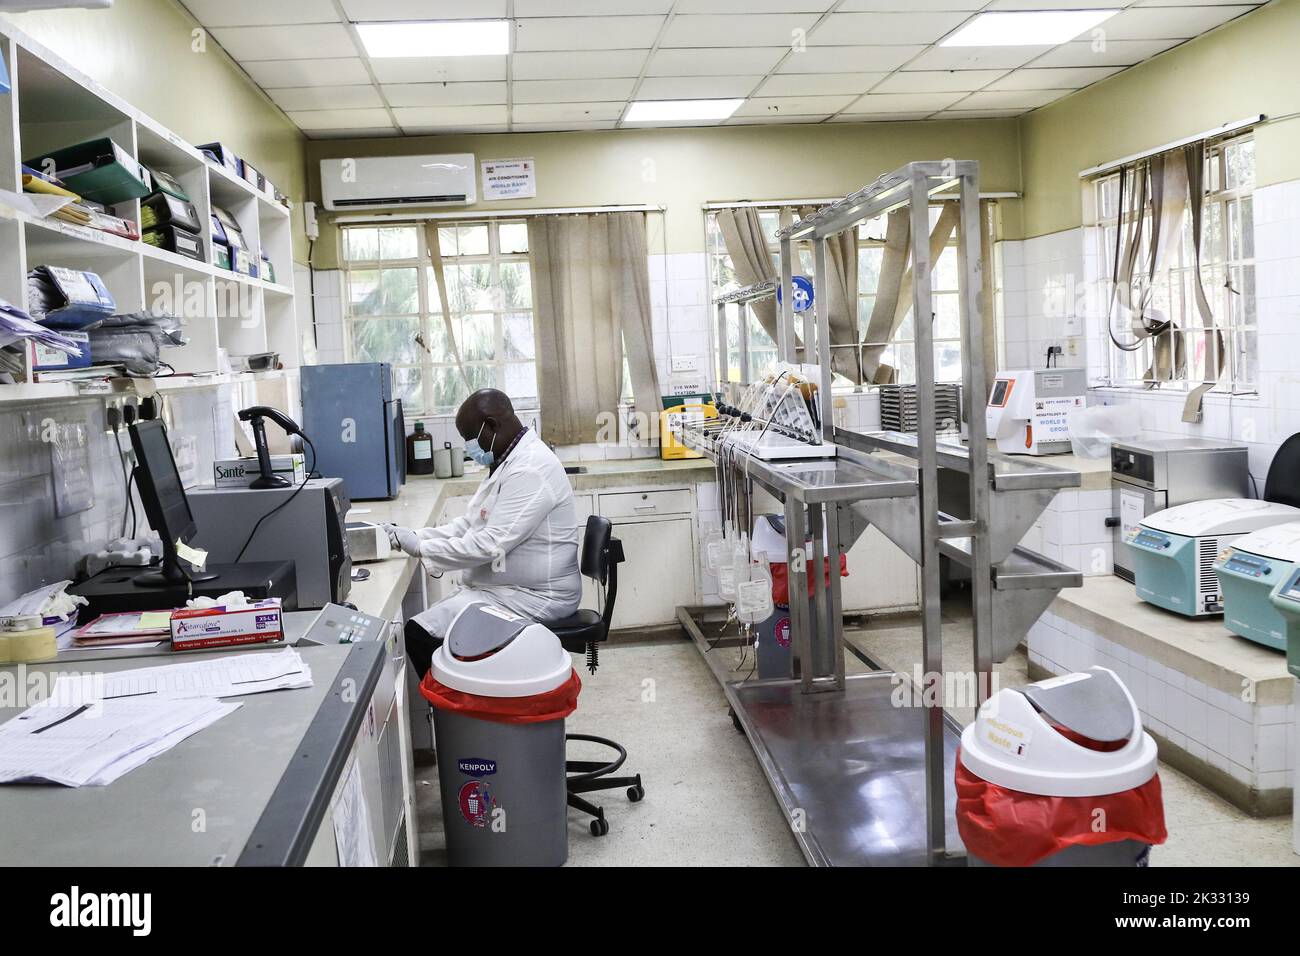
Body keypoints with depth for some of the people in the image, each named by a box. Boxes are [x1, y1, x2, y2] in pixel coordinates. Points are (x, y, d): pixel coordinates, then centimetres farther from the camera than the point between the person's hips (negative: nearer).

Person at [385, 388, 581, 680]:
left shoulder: (530, 469, -22)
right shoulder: (510, 460, 12)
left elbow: (491, 544, -25)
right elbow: (470, 523, 15)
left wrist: (421, 548, -17)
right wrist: (414, 536, 1)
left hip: (535, 598, -10)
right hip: (511, 588, 10)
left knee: (419, 635, -15)